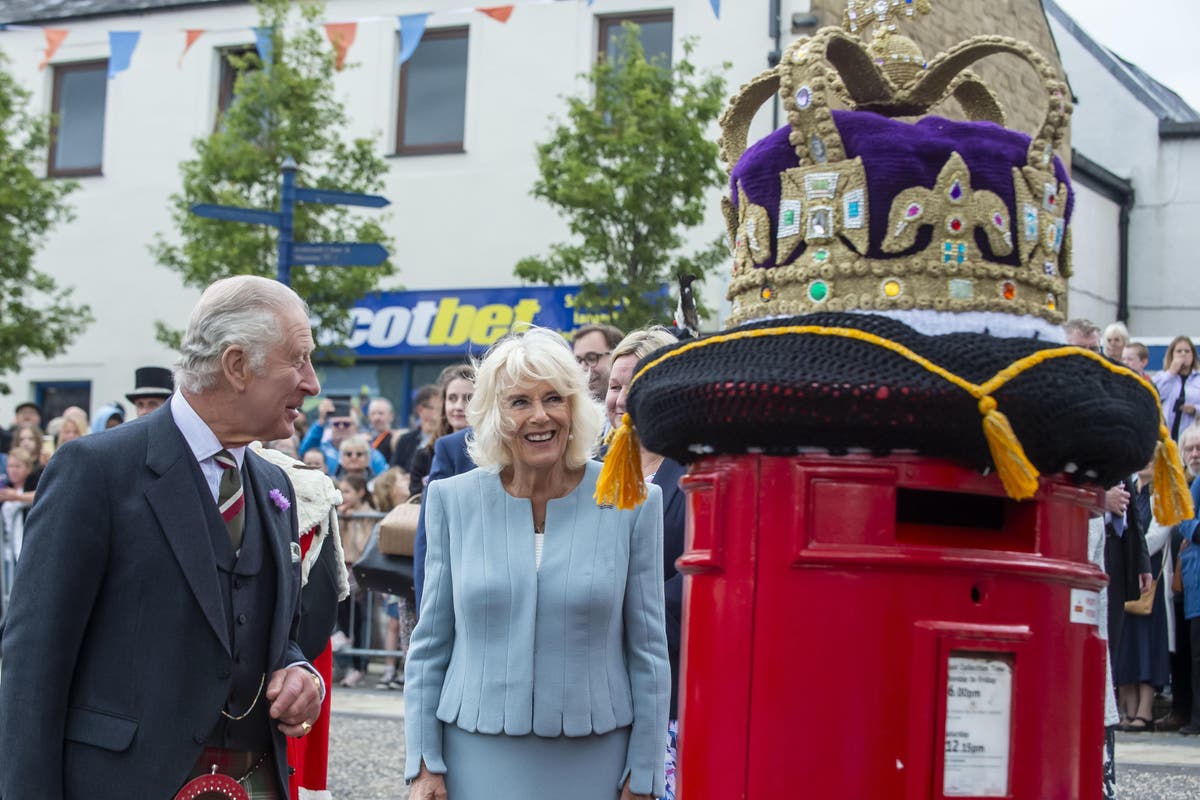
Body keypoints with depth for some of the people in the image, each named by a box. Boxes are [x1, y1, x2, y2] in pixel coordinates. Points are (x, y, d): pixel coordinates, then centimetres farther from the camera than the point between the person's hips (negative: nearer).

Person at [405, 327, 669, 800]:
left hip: (591, 762, -1)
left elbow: (647, 650, -1)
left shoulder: (632, 503, -4)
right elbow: (430, 644, 5)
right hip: (477, 759, 1)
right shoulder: (453, 500, 1)